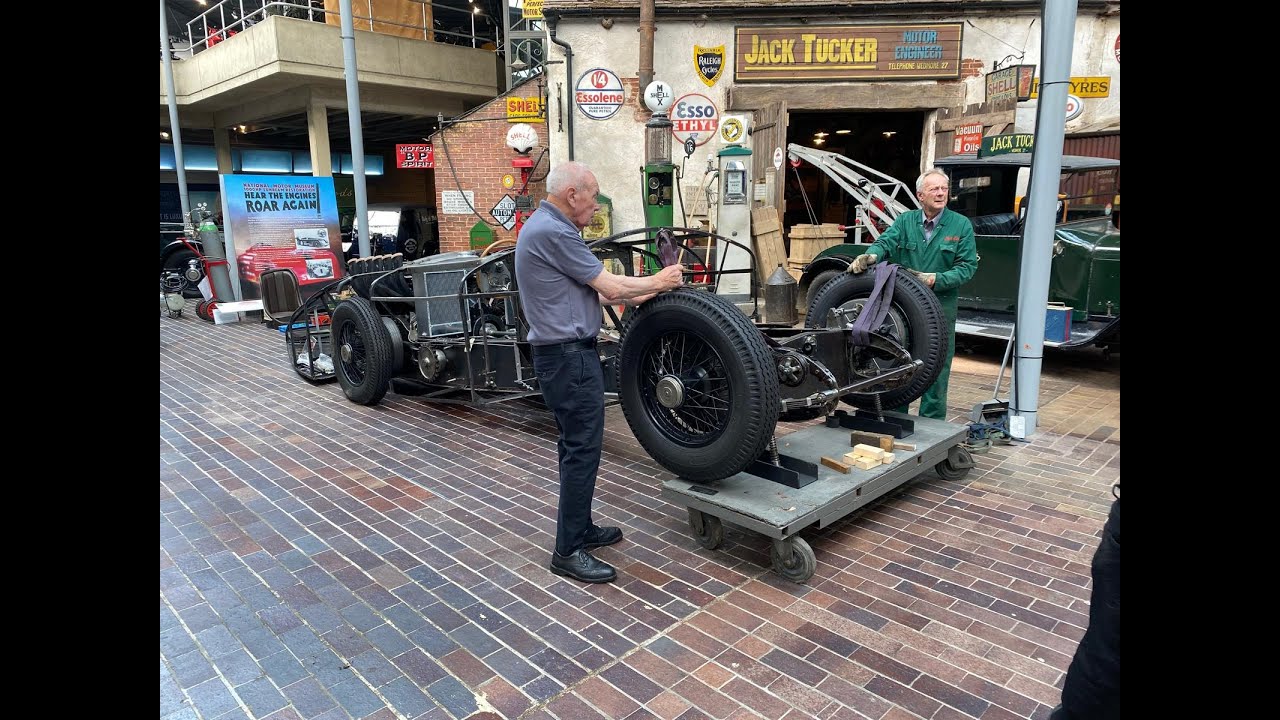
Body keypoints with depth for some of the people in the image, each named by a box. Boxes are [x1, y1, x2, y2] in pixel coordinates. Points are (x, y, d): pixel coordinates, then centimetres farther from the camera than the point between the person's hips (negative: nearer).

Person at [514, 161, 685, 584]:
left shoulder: (545, 226, 15)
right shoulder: (553, 232, -18)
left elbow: (590, 292, 16)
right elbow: (610, 286, -14)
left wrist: (641, 295, 12)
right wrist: (657, 282, 1)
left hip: (562, 353, 11)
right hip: (568, 356, -11)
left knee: (577, 445, 17)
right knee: (582, 448, -4)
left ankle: (580, 528, 29)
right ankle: (568, 551, 5)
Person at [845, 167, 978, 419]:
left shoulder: (961, 225, 0)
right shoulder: (905, 221, 6)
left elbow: (968, 266, -5)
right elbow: (886, 242, -9)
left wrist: (935, 280, -19)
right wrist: (871, 255, -32)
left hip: (941, 306, -2)